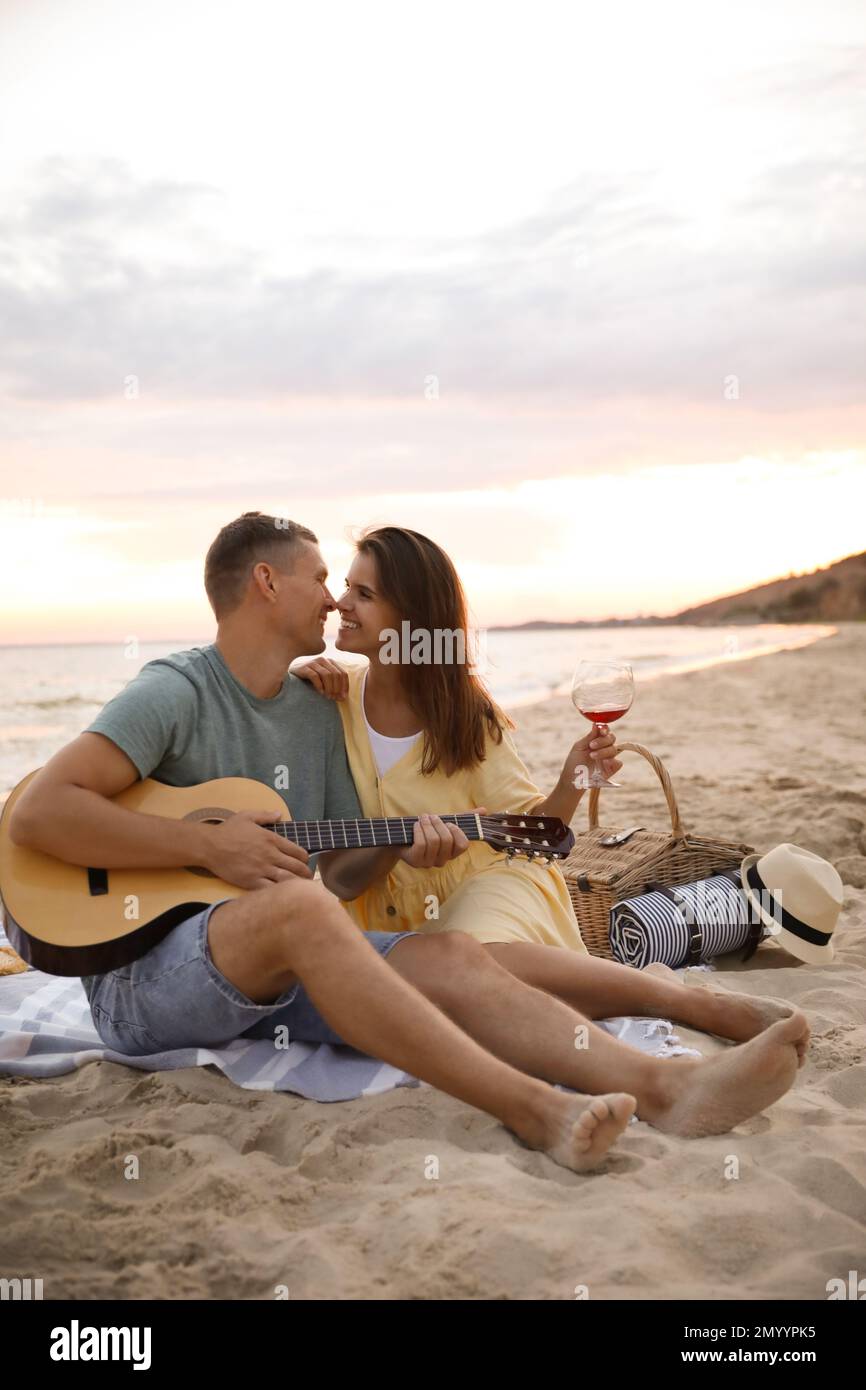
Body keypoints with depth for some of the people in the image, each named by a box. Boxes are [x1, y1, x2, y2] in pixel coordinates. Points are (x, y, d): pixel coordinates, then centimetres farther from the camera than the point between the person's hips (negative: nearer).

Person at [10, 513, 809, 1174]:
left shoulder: (316, 712, 13)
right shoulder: (176, 692, -9)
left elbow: (338, 875, 15)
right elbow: (37, 815, -19)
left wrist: (398, 846, -7)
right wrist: (209, 845, -21)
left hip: (279, 974, 7)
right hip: (144, 974, -6)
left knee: (450, 958, -19)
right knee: (293, 906, -37)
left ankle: (666, 1086, -34)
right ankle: (534, 1110, -42)